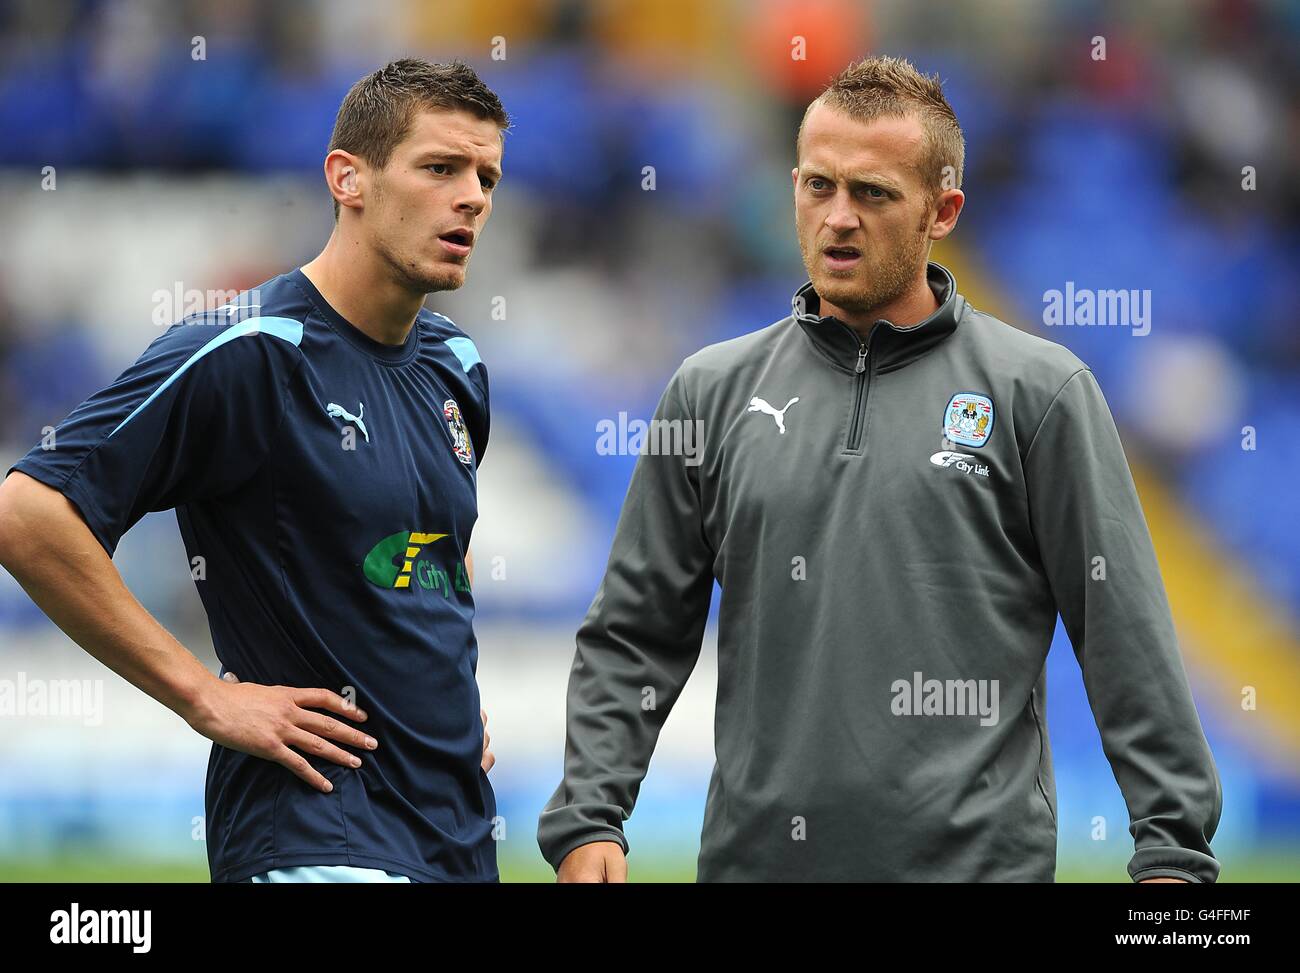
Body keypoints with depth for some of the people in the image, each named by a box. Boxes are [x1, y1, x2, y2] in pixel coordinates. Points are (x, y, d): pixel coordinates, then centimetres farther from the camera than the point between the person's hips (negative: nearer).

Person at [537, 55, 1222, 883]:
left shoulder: (1039, 392, 1)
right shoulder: (714, 392, 10)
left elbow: (1130, 642, -1)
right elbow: (634, 637, 12)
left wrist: (1174, 850, -7)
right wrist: (586, 822, 0)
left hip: (975, 854, -3)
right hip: (755, 853, 3)